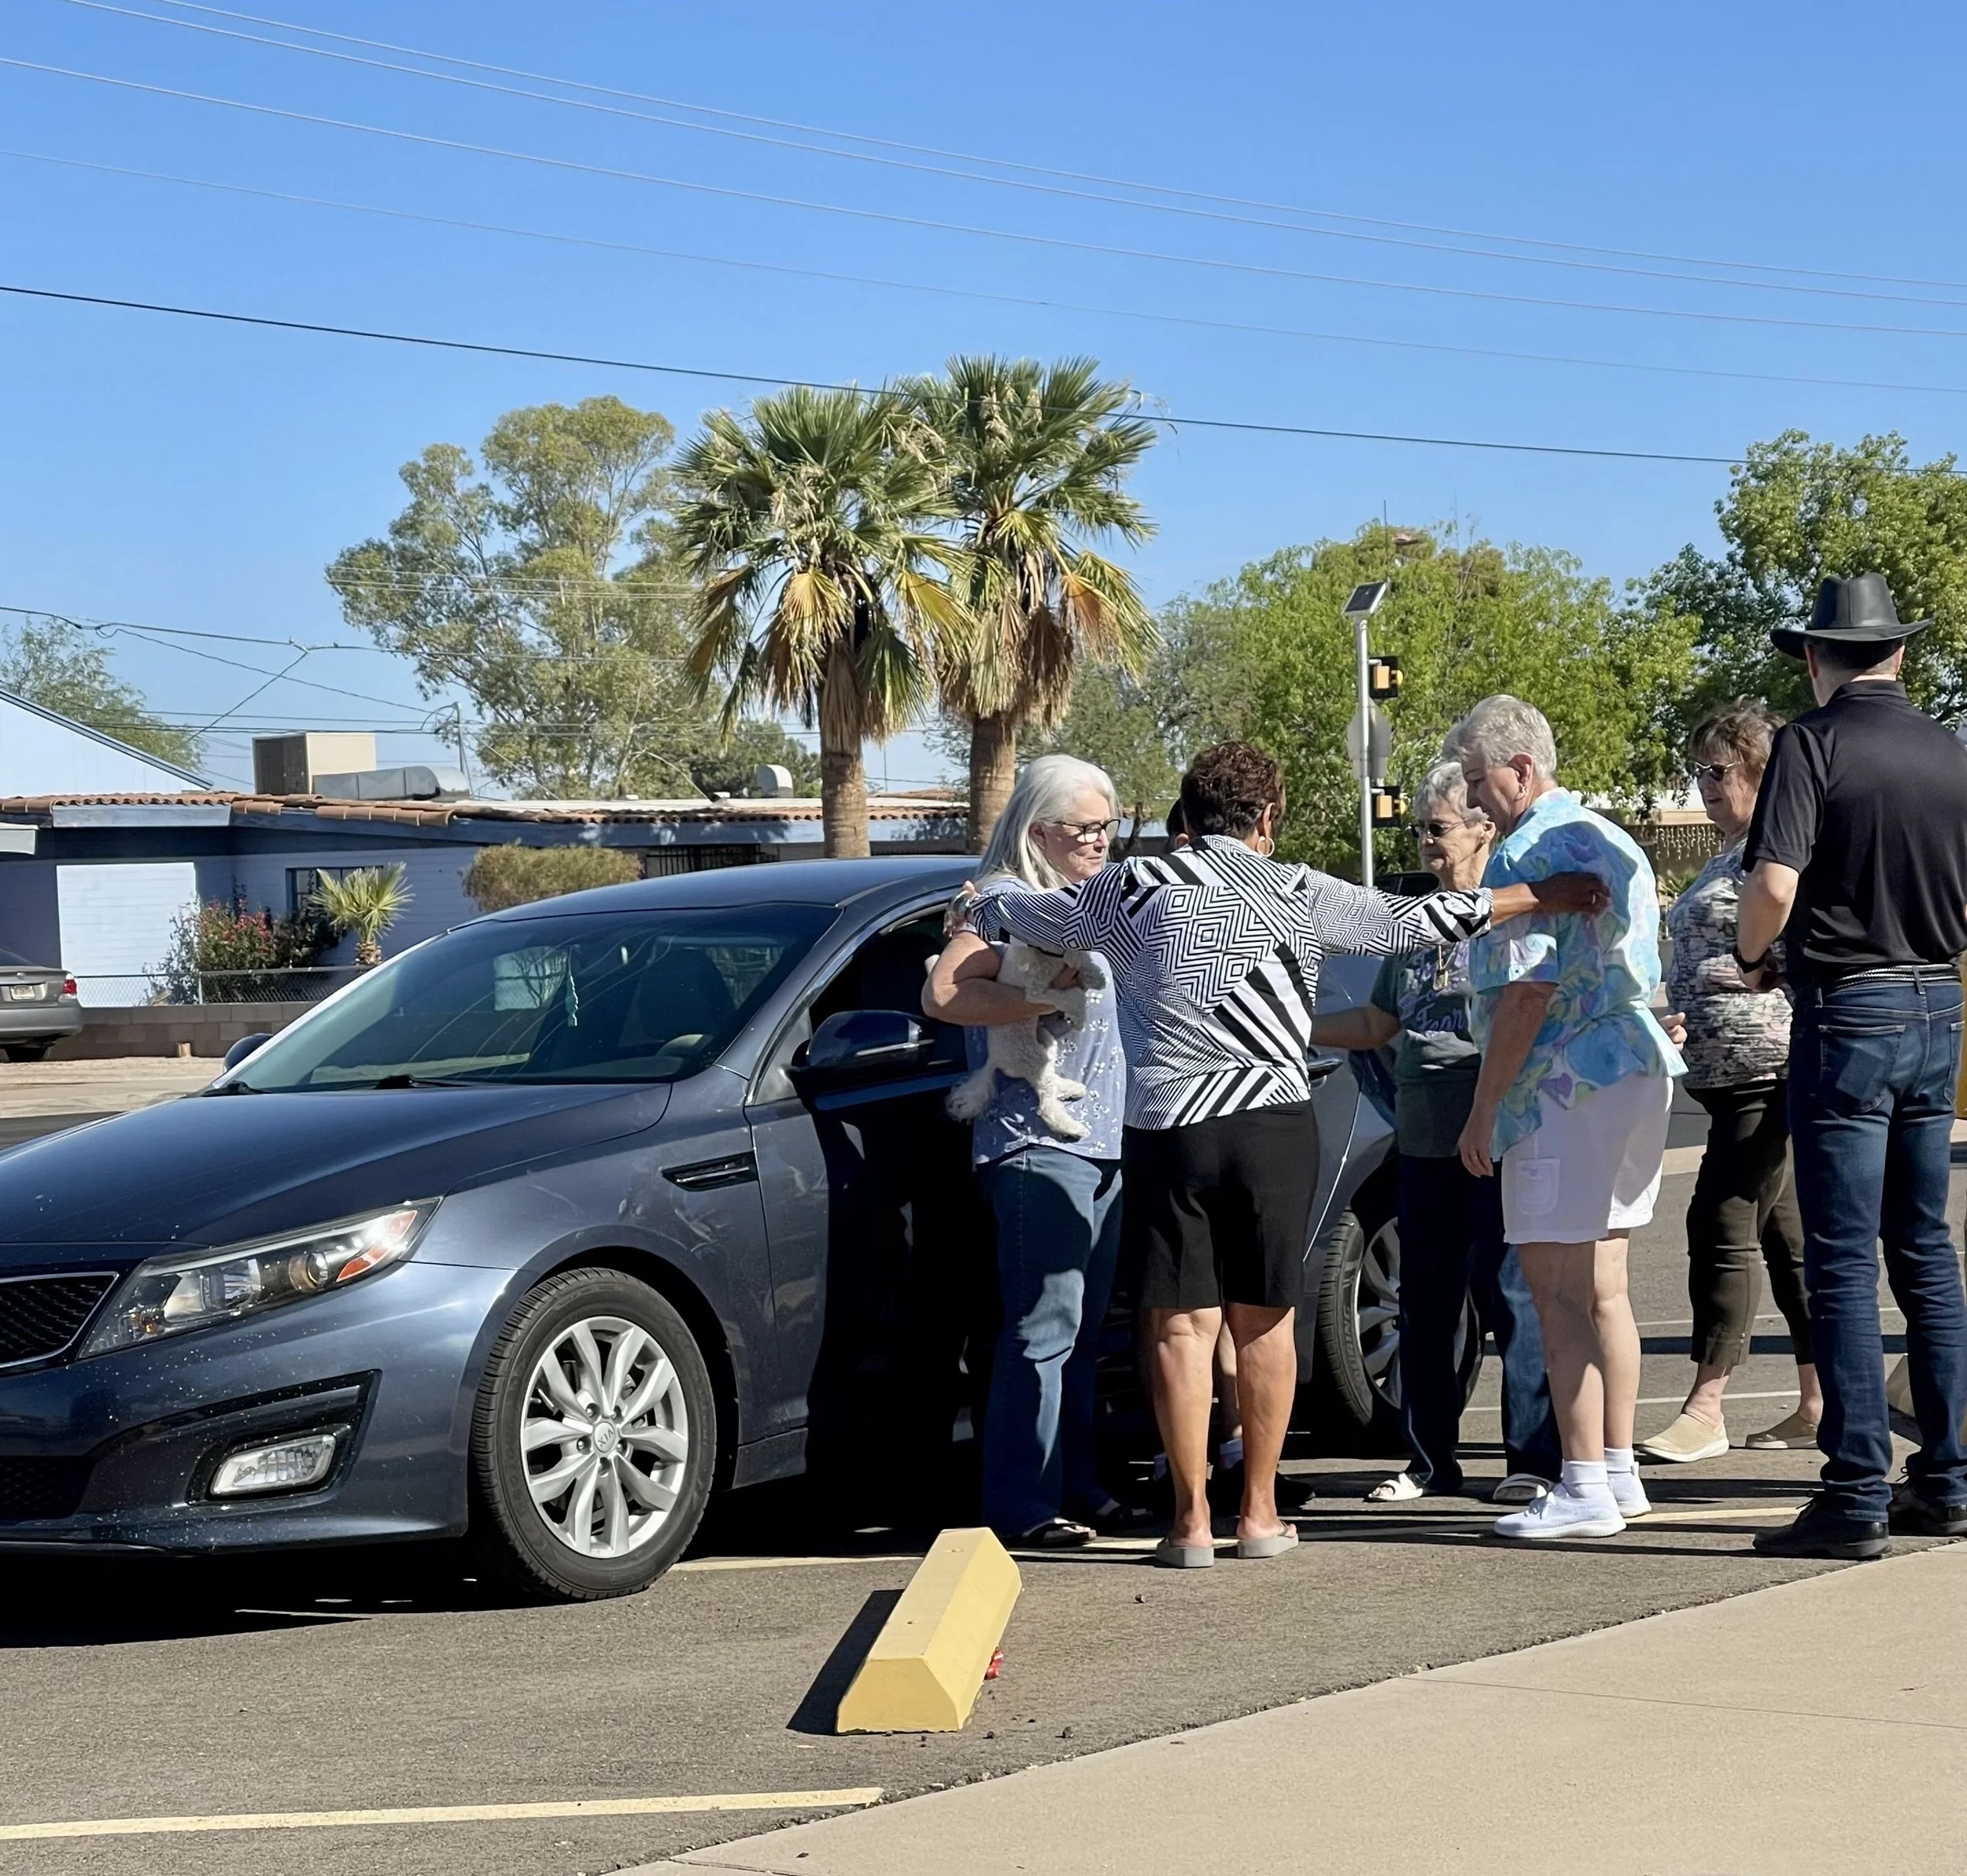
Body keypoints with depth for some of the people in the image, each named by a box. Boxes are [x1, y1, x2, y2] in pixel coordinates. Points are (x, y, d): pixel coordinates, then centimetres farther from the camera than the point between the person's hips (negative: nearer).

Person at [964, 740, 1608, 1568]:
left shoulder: (1133, 889, 4)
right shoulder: (1297, 893, 4)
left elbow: (1020, 913, 16)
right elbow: (1415, 921, 9)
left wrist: (987, 893, 40)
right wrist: (1541, 896, 19)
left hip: (1166, 1127, -1)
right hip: (1274, 1125, 1)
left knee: (1182, 1326, 2)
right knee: (1265, 1320, 11)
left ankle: (1192, 1520, 2)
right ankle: (1260, 1513, 16)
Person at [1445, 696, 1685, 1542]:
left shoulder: (1524, 855, -13)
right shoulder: (1615, 844, 16)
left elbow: (1525, 994, -20)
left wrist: (1483, 1110, -15)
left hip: (1566, 1085, -10)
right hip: (1640, 1067, 10)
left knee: (1558, 1291, -6)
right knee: (1604, 1288, 15)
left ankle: (1584, 1491, -6)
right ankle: (1619, 1471, 19)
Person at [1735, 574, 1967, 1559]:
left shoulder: (1814, 743, -11)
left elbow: (1774, 883, -21)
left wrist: (1750, 955, -2)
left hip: (1847, 1010, -6)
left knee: (1843, 1263, -3)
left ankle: (1857, 1496, -4)